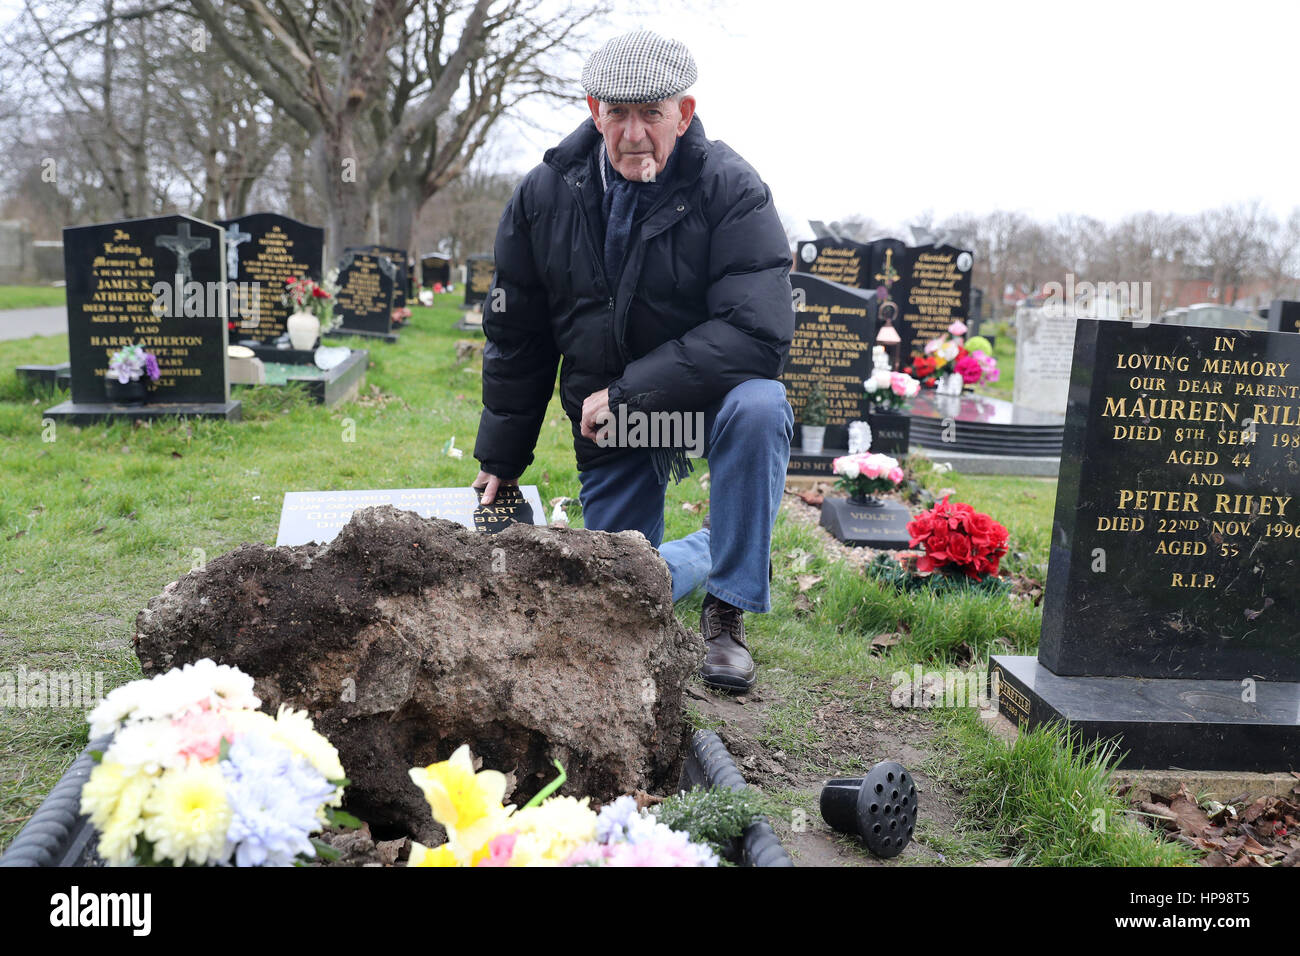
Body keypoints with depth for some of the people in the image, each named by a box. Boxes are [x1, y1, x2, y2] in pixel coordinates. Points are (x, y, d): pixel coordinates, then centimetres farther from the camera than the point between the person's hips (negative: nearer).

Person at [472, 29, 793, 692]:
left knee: (758, 407, -38)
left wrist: (628, 392, -27)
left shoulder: (732, 190, -17)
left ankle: (728, 612, -21)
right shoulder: (543, 197, -6)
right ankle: (712, 547, 34)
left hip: (709, 394, -3)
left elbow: (758, 333, -27)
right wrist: (501, 455, 8)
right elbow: (515, 337, 4)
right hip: (605, 416, 3)